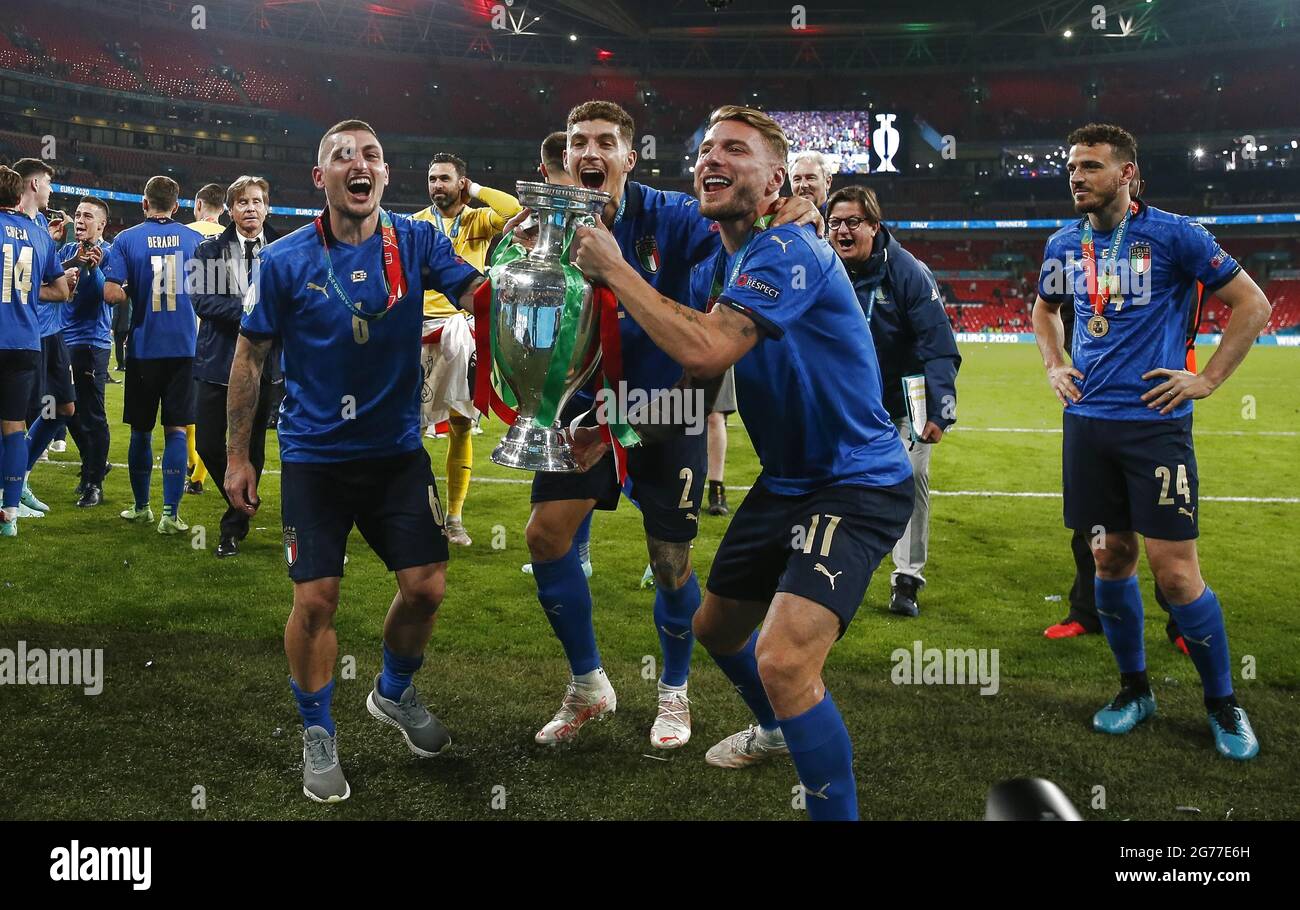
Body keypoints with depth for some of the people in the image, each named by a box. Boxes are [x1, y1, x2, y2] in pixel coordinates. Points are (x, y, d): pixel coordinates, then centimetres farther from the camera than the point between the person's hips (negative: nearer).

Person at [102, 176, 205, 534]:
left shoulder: (126, 240, -4)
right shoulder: (194, 239, 1)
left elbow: (112, 294, -12)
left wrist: (135, 296, 7)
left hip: (143, 347, 0)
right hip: (183, 347, 1)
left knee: (141, 431, 12)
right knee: (176, 430, 1)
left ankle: (141, 507, 23)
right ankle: (170, 513, -4)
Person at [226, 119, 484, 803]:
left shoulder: (416, 243, -3)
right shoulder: (284, 260, -7)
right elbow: (249, 358, 0)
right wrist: (237, 455, 0)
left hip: (397, 450, 2)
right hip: (314, 456, -2)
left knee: (426, 587, 2)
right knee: (315, 599, -3)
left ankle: (394, 694, 32)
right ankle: (318, 735, 20)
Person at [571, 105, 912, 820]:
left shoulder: (787, 251, -21)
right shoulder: (713, 270, 7)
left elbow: (706, 351, -34)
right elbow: (684, 373, 17)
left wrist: (613, 269, -23)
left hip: (855, 484, -9)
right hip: (785, 482, 10)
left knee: (783, 661, -27)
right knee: (715, 627, 25)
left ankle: (836, 812, -6)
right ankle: (778, 730, 54)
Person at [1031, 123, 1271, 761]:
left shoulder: (1172, 234, -7)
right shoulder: (1063, 246, 8)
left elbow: (1253, 304, -3)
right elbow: (1044, 310, 28)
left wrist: (1206, 380, -7)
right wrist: (1053, 367, 13)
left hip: (1154, 421, -5)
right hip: (1088, 422, 5)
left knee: (1175, 571, -5)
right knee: (1110, 560, 10)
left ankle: (1222, 703, 14)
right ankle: (1134, 689, 27)